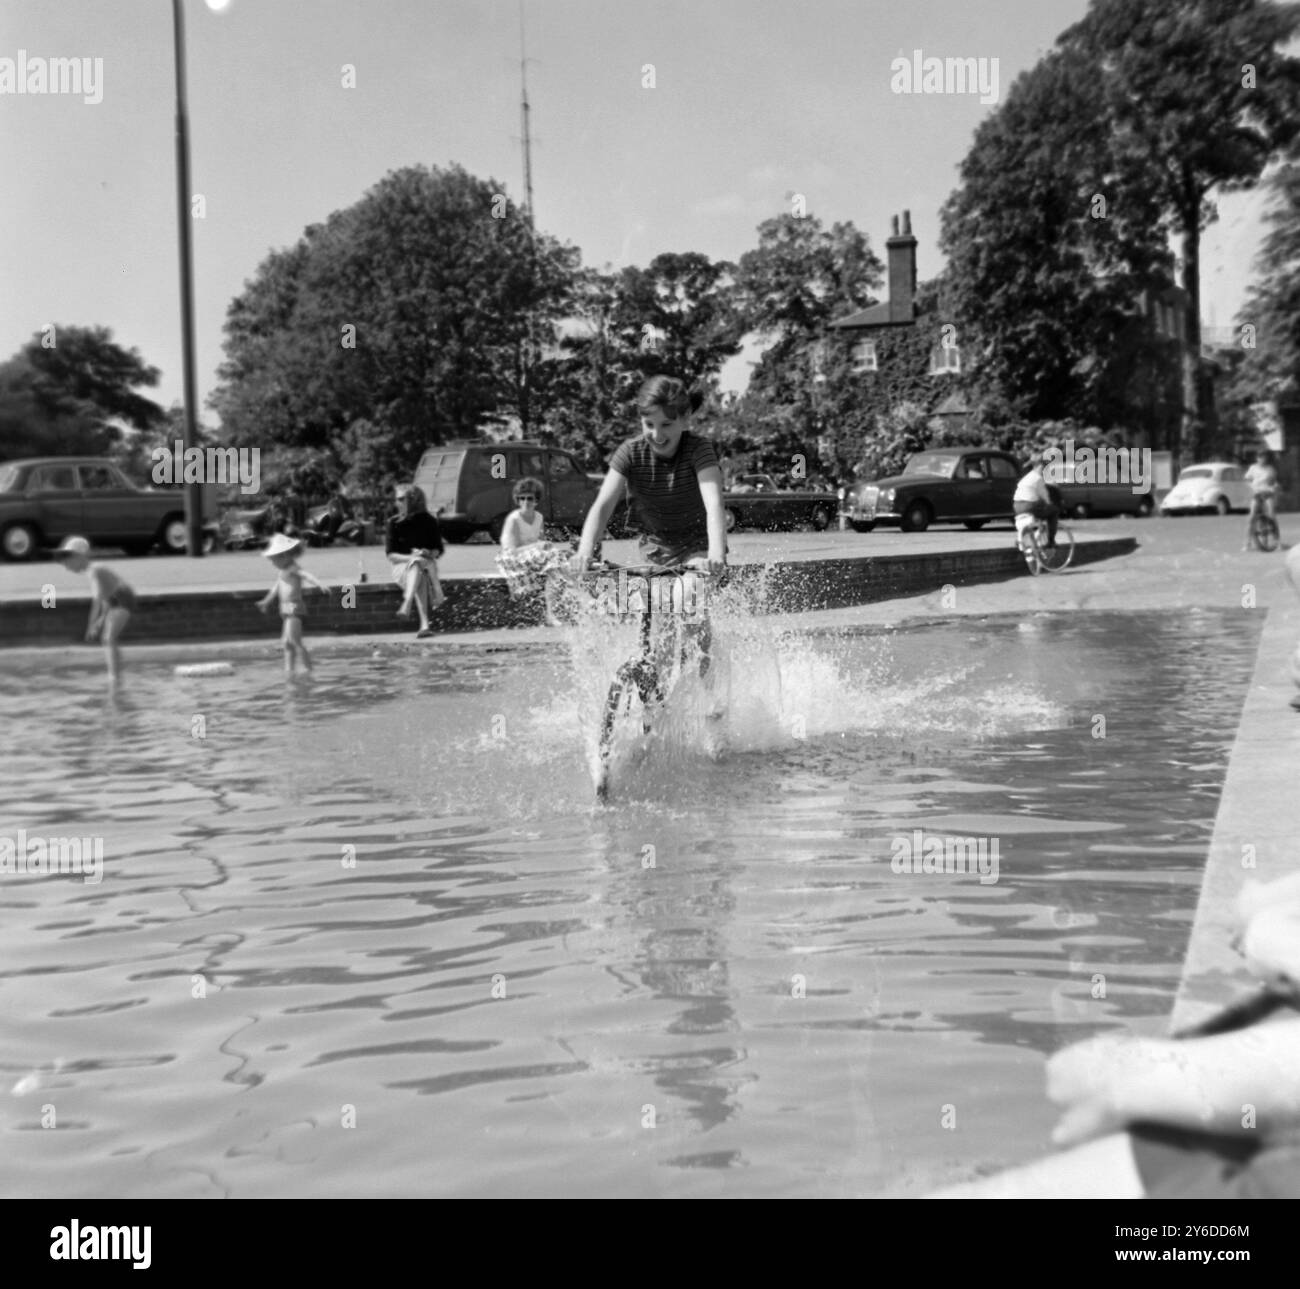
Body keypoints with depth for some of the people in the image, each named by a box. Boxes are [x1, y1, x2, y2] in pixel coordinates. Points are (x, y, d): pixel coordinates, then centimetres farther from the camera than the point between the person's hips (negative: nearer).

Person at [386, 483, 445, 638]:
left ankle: (406, 605, -61)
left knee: (417, 569, -37)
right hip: (402, 566, -1)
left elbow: (439, 548, 8)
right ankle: (425, 624, -58)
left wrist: (430, 554, -16)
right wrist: (411, 557, -19)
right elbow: (390, 554, -2)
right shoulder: (395, 523, 3)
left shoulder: (428, 521, 5)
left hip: (425, 564, 1)